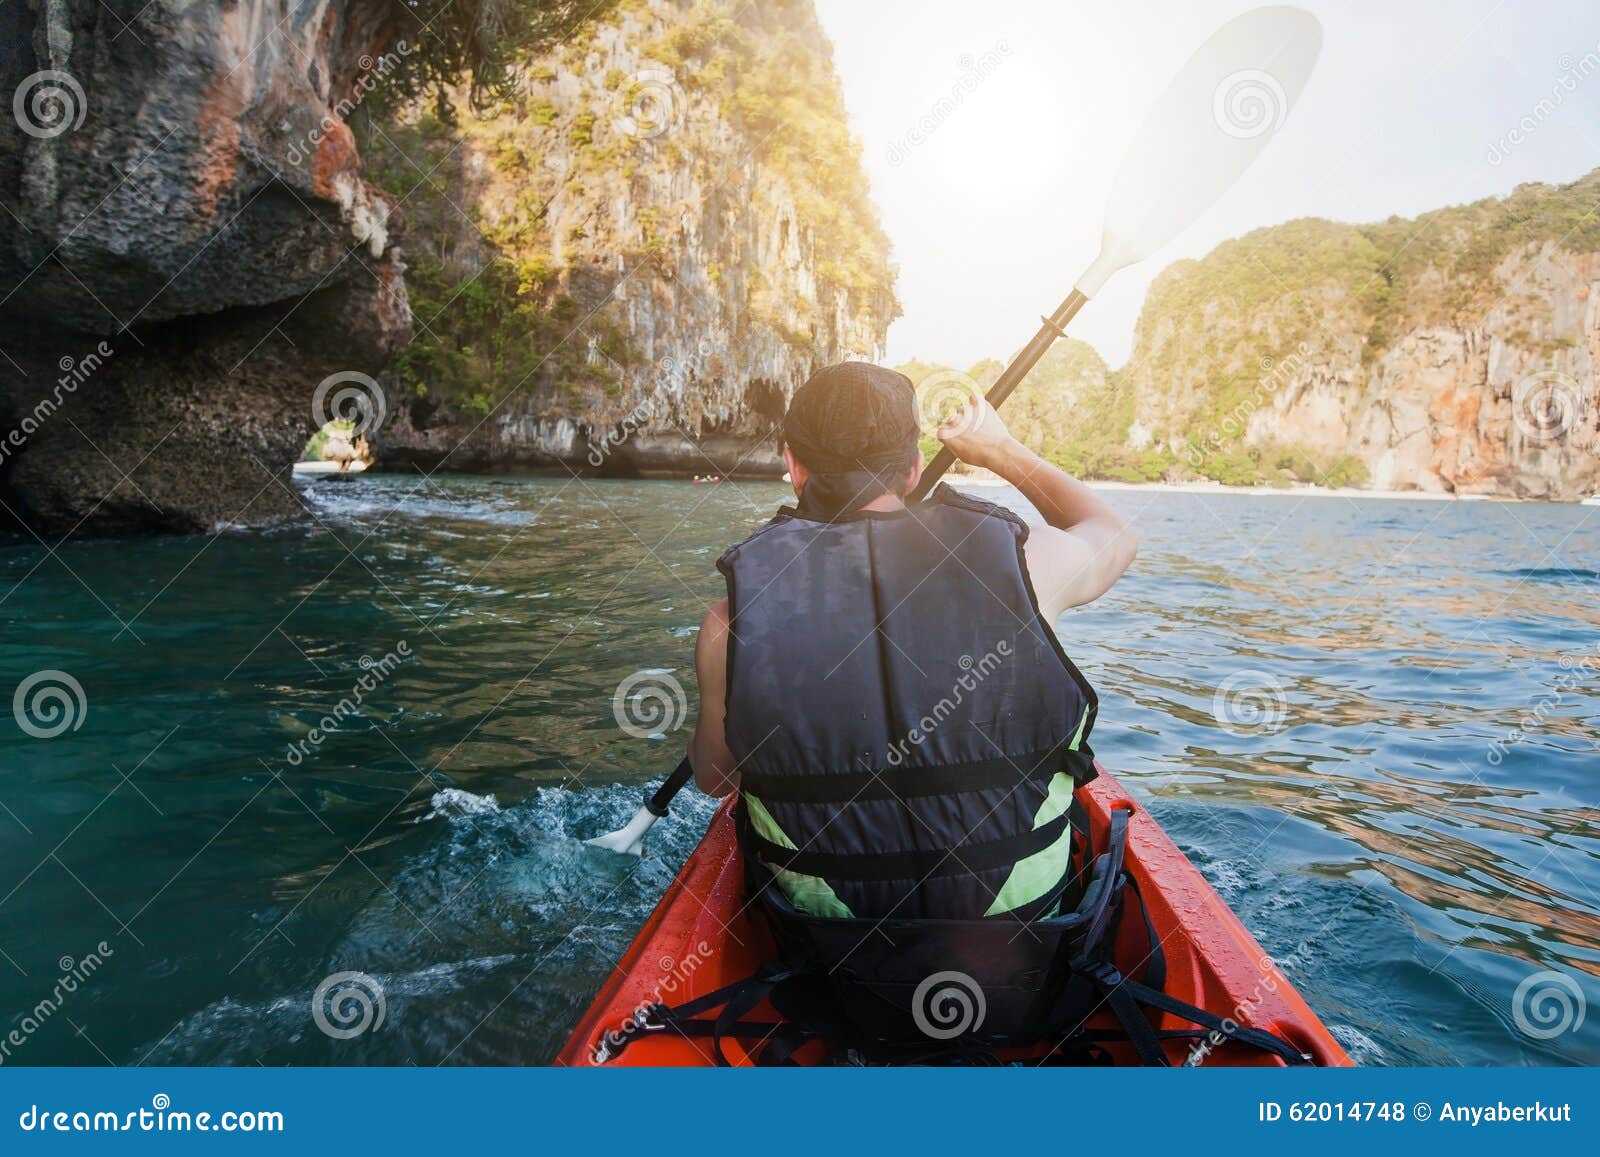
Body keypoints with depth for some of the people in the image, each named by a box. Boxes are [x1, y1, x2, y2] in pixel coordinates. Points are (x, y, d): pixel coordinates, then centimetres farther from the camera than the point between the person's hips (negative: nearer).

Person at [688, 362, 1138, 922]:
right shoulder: (1022, 558, -17)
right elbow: (1116, 535, 9)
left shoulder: (733, 620, -18)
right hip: (1016, 906, 1)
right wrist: (1004, 451, 20)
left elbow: (714, 778, 1)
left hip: (822, 914, 0)